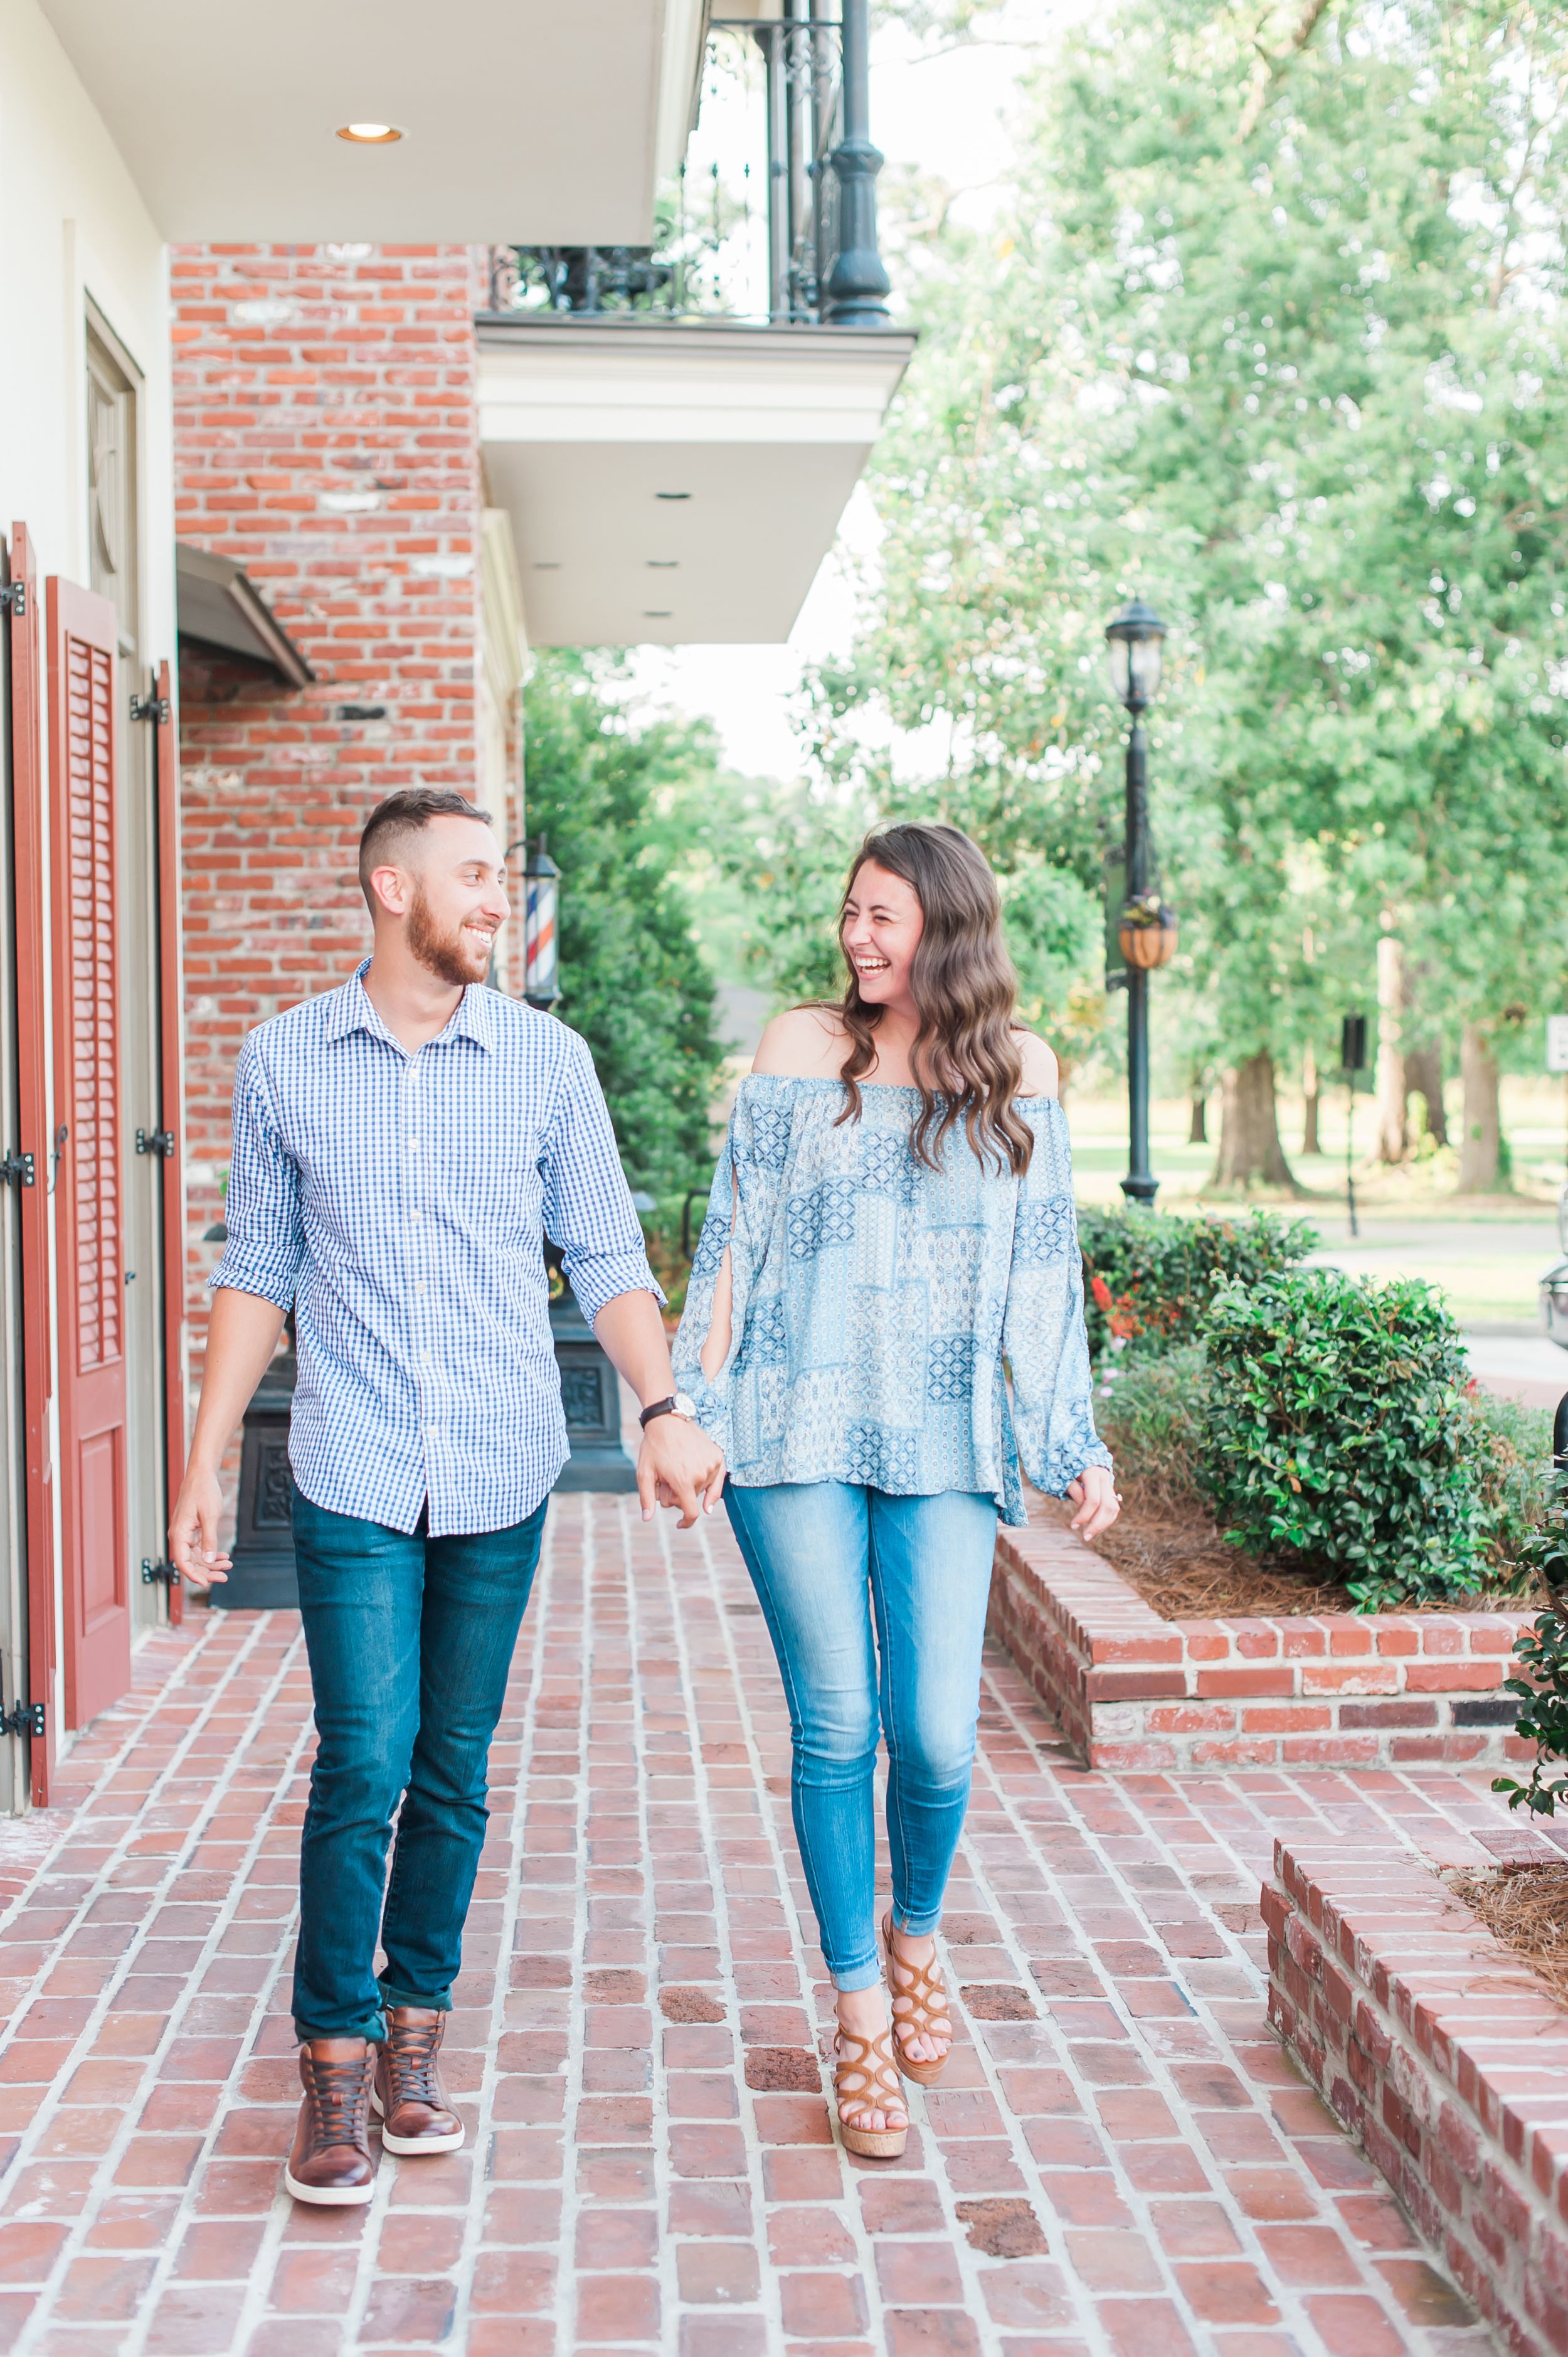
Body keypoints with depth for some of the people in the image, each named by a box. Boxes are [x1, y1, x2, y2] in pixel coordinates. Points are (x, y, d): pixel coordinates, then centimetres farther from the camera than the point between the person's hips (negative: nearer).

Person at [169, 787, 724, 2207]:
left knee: (455, 1771, 9)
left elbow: (607, 1257, 3)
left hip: (502, 1480, 1)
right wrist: (205, 1466, 5)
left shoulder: (547, 1060, 1)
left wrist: (664, 1411, -12)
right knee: (363, 1767, -7)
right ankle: (335, 2064, 9)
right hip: (354, 1485, -1)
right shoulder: (284, 1063, 1)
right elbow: (258, 1276, 7)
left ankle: (416, 2035, 26)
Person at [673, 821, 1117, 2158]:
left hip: (945, 1448, 1)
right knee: (836, 1727, 1)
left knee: (938, 1737, -3)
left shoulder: (1019, 1072, 6)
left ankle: (916, 1934, 29)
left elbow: (1043, 1276, 9)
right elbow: (734, 1239, 4)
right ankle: (862, 2021, 16)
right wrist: (699, 1410, -1)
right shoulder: (802, 1048, 3)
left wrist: (1079, 1444, 7)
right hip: (800, 1434, -1)